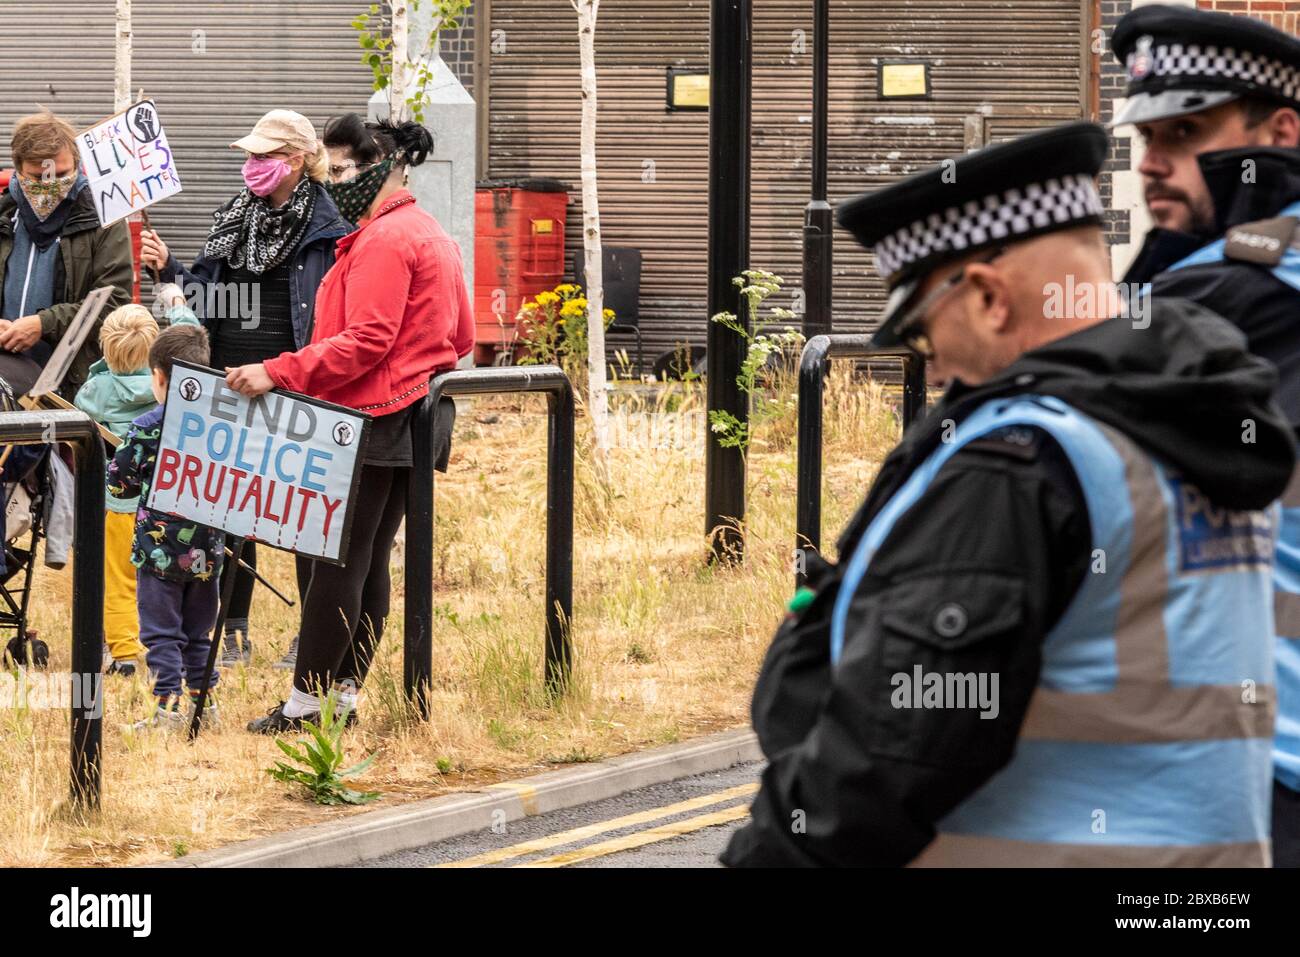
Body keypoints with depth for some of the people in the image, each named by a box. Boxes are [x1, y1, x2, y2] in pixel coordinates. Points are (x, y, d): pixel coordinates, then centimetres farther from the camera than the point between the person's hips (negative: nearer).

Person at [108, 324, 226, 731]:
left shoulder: (147, 428, -12)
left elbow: (117, 484, -5)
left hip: (159, 548, -4)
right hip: (207, 551, 4)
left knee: (161, 632, 1)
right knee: (199, 633, 15)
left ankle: (168, 706, -5)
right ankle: (203, 703, 17)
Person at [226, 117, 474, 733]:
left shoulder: (382, 240, -14)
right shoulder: (434, 237, 17)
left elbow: (365, 341, -23)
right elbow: (462, 337, 23)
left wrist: (279, 373, -25)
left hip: (374, 418, -10)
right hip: (417, 418, 10)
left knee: (339, 560, -7)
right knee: (371, 560, 11)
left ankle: (305, 702, -6)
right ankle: (344, 692, 12)